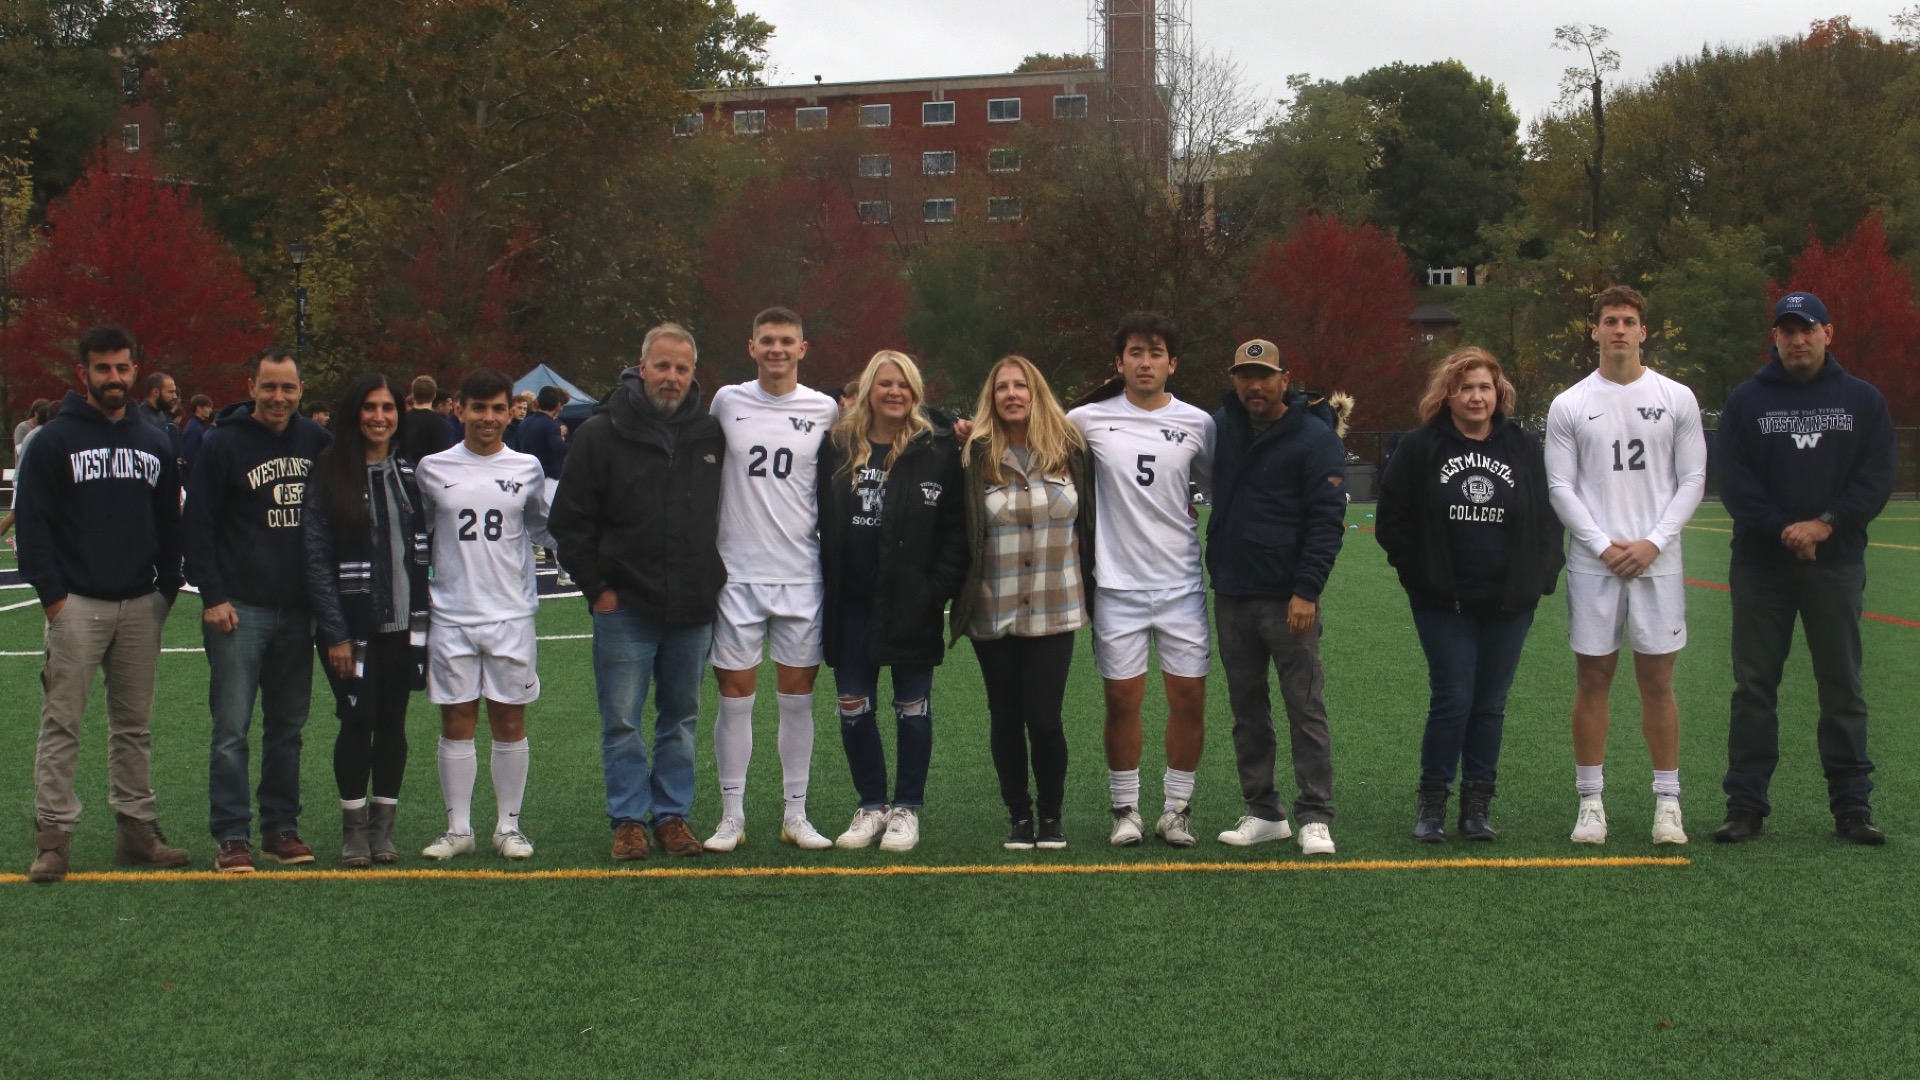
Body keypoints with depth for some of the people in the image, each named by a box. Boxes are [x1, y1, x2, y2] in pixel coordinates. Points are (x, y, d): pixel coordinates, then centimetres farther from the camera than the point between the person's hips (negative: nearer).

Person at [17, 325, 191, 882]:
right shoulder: (55, 440, -1)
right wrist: (53, 596, -10)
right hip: (77, 604, -4)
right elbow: (33, 523, -4)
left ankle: (137, 829, 15)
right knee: (61, 723, -4)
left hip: (141, 606, 4)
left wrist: (168, 589, 6)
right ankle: (52, 836, -1)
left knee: (134, 725, 9)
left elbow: (170, 523, 16)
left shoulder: (155, 444, 12)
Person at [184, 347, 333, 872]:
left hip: (298, 610, 4)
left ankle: (281, 829, 18)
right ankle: (231, 837, 3)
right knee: (232, 727, -3)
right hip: (239, 609, -4)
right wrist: (212, 596, -11)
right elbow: (197, 524, -4)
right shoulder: (223, 444, -4)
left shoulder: (317, 442, 7)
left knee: (288, 726, 10)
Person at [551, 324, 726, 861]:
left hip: (693, 610, 3)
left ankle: (673, 814, 22)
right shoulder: (602, 434, -4)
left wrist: (716, 579, 6)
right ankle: (629, 819, 12)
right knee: (622, 722, 2)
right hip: (625, 607, -3)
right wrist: (597, 588, -5)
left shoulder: (712, 434, 4)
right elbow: (570, 521, -1)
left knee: (681, 718, 11)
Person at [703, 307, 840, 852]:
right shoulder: (726, 402, 3)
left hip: (802, 576, 0)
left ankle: (795, 815, 15)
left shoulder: (825, 410, 3)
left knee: (797, 697, 5)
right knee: (734, 697, 2)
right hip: (737, 573, 0)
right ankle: (731, 816, 11)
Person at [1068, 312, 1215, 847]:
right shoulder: (1090, 420, 0)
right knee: (1122, 698, 3)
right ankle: (1125, 808, 17)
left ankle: (1178, 808, 15)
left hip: (1182, 583, 1)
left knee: (1189, 696, 2)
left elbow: (1218, 490, 15)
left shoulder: (1197, 423, 3)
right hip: (1118, 583, -1)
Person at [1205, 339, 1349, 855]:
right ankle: (1263, 813, 19)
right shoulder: (1218, 427, 7)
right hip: (1230, 595, 6)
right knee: (1247, 709, 11)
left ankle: (1315, 817, 1)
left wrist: (1306, 591, -16)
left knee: (1305, 707, -4)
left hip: (1288, 599, -5)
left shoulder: (1315, 439, -7)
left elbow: (1327, 521, -10)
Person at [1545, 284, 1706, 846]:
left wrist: (1653, 542, -8)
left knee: (1657, 681, 4)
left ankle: (1667, 801, 12)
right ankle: (1591, 801, 12)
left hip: (1657, 562, 0)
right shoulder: (1569, 405, 3)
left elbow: (1692, 479, 4)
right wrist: (1604, 546, -9)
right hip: (1592, 564, 0)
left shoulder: (1676, 398, 5)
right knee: (1593, 678, 4)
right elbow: (1560, 487, 2)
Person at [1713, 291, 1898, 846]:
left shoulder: (1862, 400, 6)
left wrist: (1826, 524, -14)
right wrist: (1783, 530, -15)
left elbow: (1878, 474, -1)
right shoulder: (1746, 400, 4)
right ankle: (1745, 804, 7)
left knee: (1843, 687, 5)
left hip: (1837, 561, 1)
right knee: (1754, 687, 2)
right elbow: (1734, 480, -3)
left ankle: (1852, 805, 12)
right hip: (1761, 564, 0)